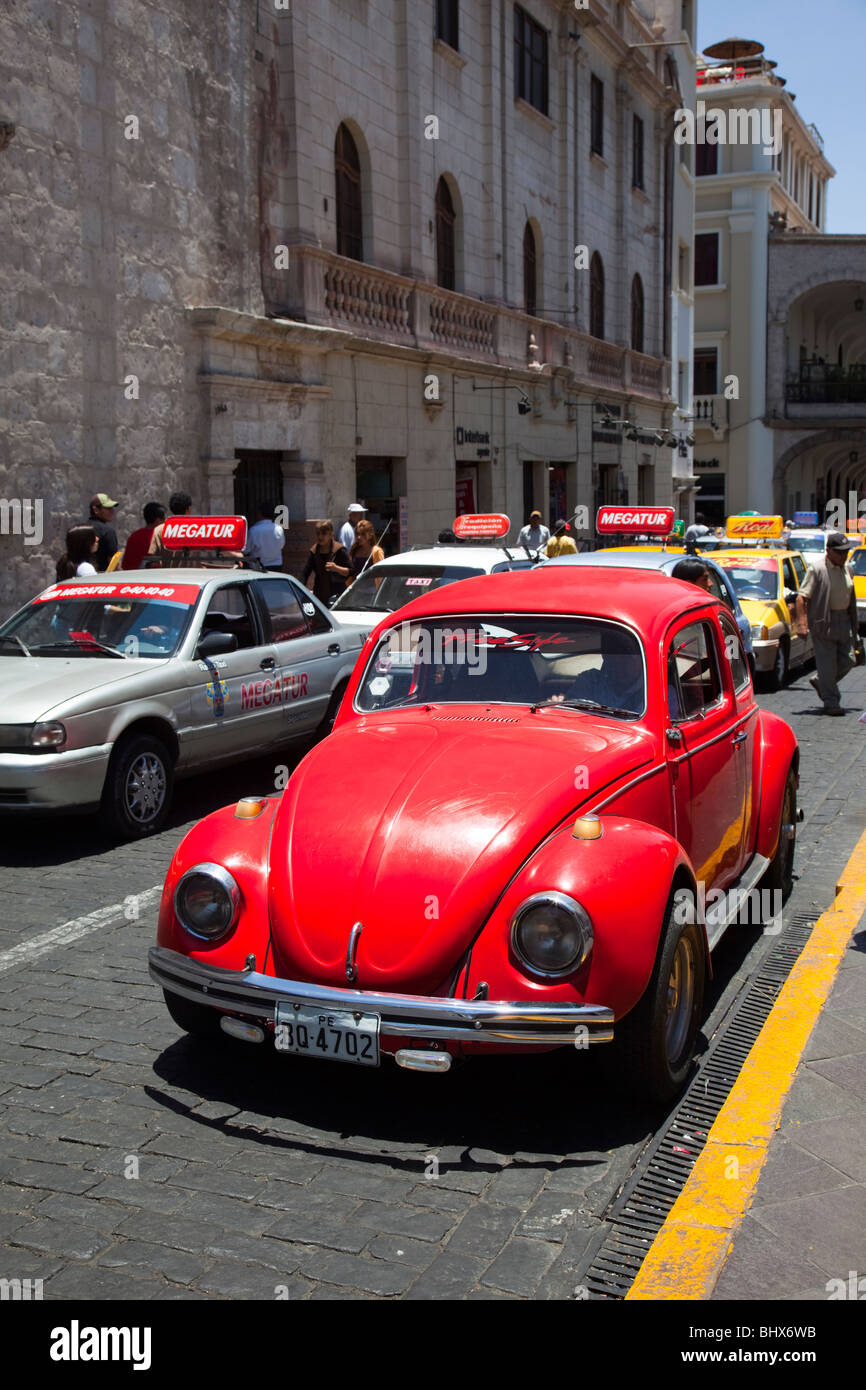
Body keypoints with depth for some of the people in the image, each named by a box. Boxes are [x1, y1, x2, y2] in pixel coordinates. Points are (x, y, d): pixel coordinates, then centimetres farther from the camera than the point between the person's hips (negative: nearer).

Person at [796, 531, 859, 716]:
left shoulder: (845, 569, 13)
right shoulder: (816, 570, -9)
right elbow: (802, 597, -14)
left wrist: (854, 623, 20)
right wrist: (801, 624, -23)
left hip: (843, 622, 7)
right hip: (823, 622, -7)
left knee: (847, 661, 6)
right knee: (827, 663, -4)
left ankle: (818, 681, 28)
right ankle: (830, 702, 4)